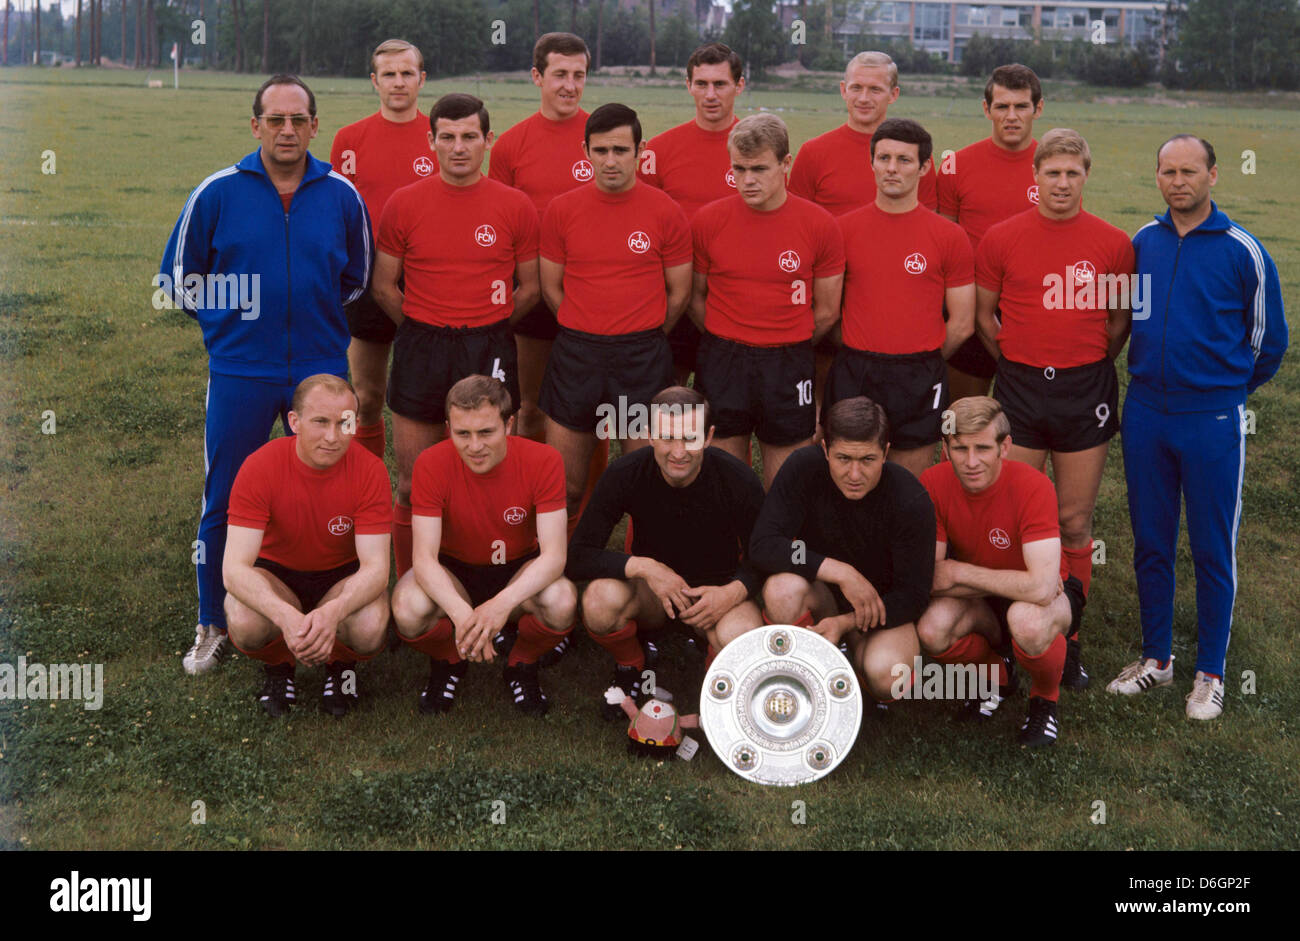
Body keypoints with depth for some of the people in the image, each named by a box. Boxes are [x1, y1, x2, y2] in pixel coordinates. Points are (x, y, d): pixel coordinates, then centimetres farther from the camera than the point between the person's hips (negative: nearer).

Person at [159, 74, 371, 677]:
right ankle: (212, 627, 19)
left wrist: (317, 319, 9)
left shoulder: (341, 196, 2)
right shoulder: (217, 193, -2)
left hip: (320, 369, 1)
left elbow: (358, 278, 16)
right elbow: (178, 277, 8)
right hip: (239, 373, -1)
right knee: (224, 503, 4)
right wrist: (226, 321, 3)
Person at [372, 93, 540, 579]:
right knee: (412, 484, 4)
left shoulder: (515, 206, 1)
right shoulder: (404, 204, 1)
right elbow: (383, 287, 9)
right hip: (420, 351, 0)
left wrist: (486, 329, 6)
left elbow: (529, 288, 9)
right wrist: (426, 331, 8)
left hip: (490, 350, 0)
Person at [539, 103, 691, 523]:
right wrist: (588, 335, 10)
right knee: (564, 487, 5)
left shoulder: (667, 213, -2)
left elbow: (679, 293, 6)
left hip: (643, 360, -1)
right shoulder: (561, 209, 2)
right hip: (575, 357, 1)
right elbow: (551, 288, 10)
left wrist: (643, 341, 10)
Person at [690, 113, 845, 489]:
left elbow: (826, 312, 4)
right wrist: (727, 347, 8)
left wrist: (789, 351, 9)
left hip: (789, 364, -1)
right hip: (721, 363, 1)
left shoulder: (819, 225, -4)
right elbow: (695, 298, 9)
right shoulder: (708, 221, -2)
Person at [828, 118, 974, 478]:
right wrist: (860, 357, 5)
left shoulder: (949, 236, 1)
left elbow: (961, 325, 4)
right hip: (852, 379, 1)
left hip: (919, 382, -1)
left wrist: (920, 364, 7)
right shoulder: (843, 228, 4)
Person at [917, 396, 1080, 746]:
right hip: (980, 600, 4)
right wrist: (1021, 582, -25)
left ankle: (1046, 698, -3)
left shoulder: (1033, 486, -29)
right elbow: (928, 576, -19)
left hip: (1052, 596, -3)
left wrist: (960, 573, -27)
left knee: (1027, 620, -39)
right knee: (931, 629, -29)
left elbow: (1041, 588, -37)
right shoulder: (934, 484, -18)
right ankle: (996, 676, 7)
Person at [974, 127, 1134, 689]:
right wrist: (1020, 363, 9)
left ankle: (1068, 640, 17)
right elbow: (983, 316, 9)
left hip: (1086, 390, 0)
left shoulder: (1113, 244, 1)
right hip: (1020, 389, 0)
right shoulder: (1001, 239, 0)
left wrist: (1090, 364, 7)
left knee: (1075, 523, 6)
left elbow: (1120, 320, 11)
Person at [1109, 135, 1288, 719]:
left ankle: (1210, 672, 16)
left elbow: (1267, 341, 4)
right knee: (1151, 543, 11)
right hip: (1145, 412, 4)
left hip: (1213, 418, -3)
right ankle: (1156, 657, 25)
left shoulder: (1242, 251, -6)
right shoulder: (1141, 243, 4)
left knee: (1213, 549, 3)